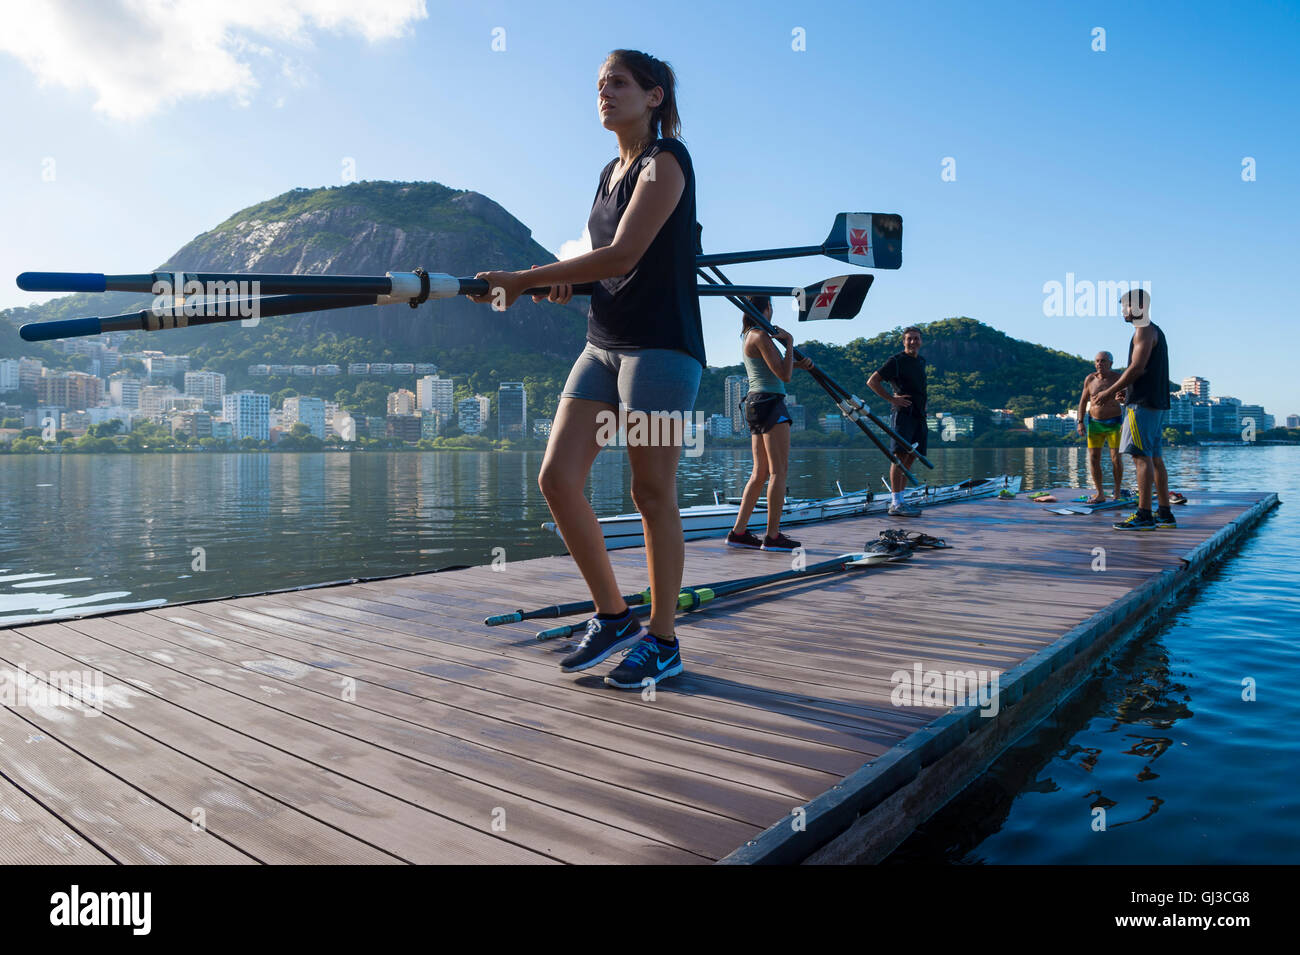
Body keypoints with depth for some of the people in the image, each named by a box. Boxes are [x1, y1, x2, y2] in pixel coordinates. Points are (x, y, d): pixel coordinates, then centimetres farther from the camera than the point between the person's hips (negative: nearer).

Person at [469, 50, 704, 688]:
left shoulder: (666, 159, -6)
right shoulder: (610, 173, 20)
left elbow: (624, 255, -18)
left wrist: (521, 280, -17)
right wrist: (566, 282, 3)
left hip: (661, 344, -8)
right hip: (603, 343, 8)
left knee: (653, 494, -3)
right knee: (557, 478, -1)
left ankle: (662, 641, 12)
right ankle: (612, 615, 14)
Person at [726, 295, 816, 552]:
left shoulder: (748, 336, 18)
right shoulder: (761, 336, -11)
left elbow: (778, 366, 20)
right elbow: (784, 375, -15)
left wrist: (799, 363, 1)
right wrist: (789, 342, -5)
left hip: (755, 403, 10)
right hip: (770, 402, -10)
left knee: (760, 472, 10)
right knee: (779, 470, -8)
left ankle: (738, 532, 8)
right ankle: (773, 536, -8)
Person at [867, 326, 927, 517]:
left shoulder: (921, 362, 21)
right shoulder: (896, 361, -3)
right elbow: (872, 381, -7)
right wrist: (892, 399, -12)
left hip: (919, 415, 8)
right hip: (903, 413, -8)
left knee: (910, 458, 7)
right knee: (900, 455, -15)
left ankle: (895, 501, 11)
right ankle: (897, 503, -18)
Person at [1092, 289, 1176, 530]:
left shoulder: (1144, 330, -9)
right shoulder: (1156, 331, 23)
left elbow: (1137, 368, -17)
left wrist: (1110, 391, -12)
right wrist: (1126, 390, 21)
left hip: (1143, 402, -10)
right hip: (1157, 402, 10)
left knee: (1141, 456, -12)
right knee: (1155, 457, 10)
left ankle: (1144, 515, -14)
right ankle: (1165, 514, 11)